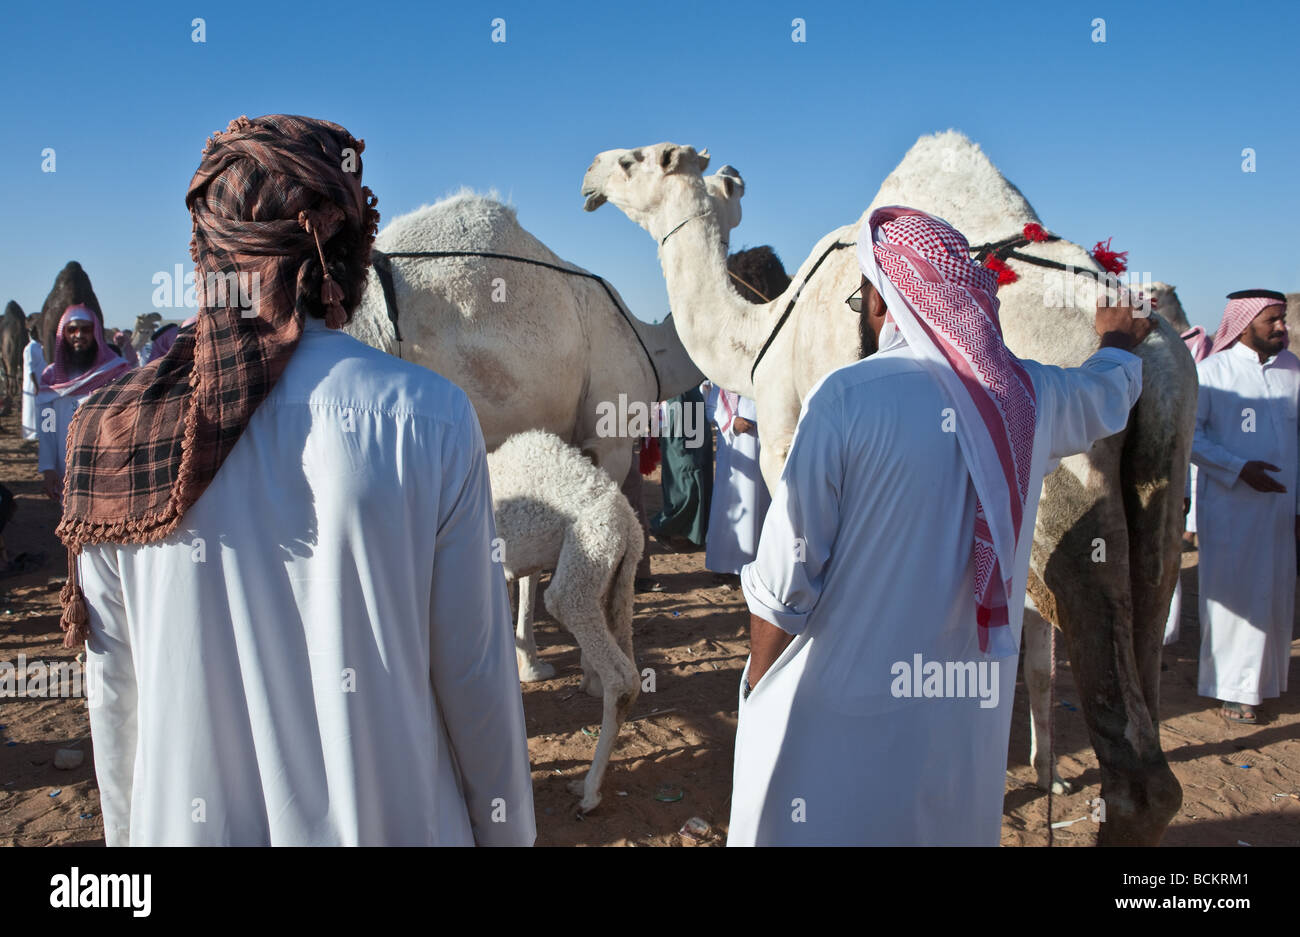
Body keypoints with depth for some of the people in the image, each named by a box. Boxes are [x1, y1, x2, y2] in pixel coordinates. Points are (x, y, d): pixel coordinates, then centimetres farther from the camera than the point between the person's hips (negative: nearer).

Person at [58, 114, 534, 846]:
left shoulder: (112, 431, -11)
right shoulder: (430, 420, -19)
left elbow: (115, 690, -2)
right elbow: (476, 675, -13)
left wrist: (127, 830, 13)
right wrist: (509, 829, 1)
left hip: (184, 819, 3)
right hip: (387, 816, -2)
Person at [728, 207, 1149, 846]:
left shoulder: (846, 397, -17)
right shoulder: (1030, 393, 0)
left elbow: (786, 579, -16)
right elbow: (1110, 392, 26)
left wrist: (756, 689, 0)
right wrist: (1118, 340, 49)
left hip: (842, 715, -5)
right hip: (969, 715, 5)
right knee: (953, 828, 23)